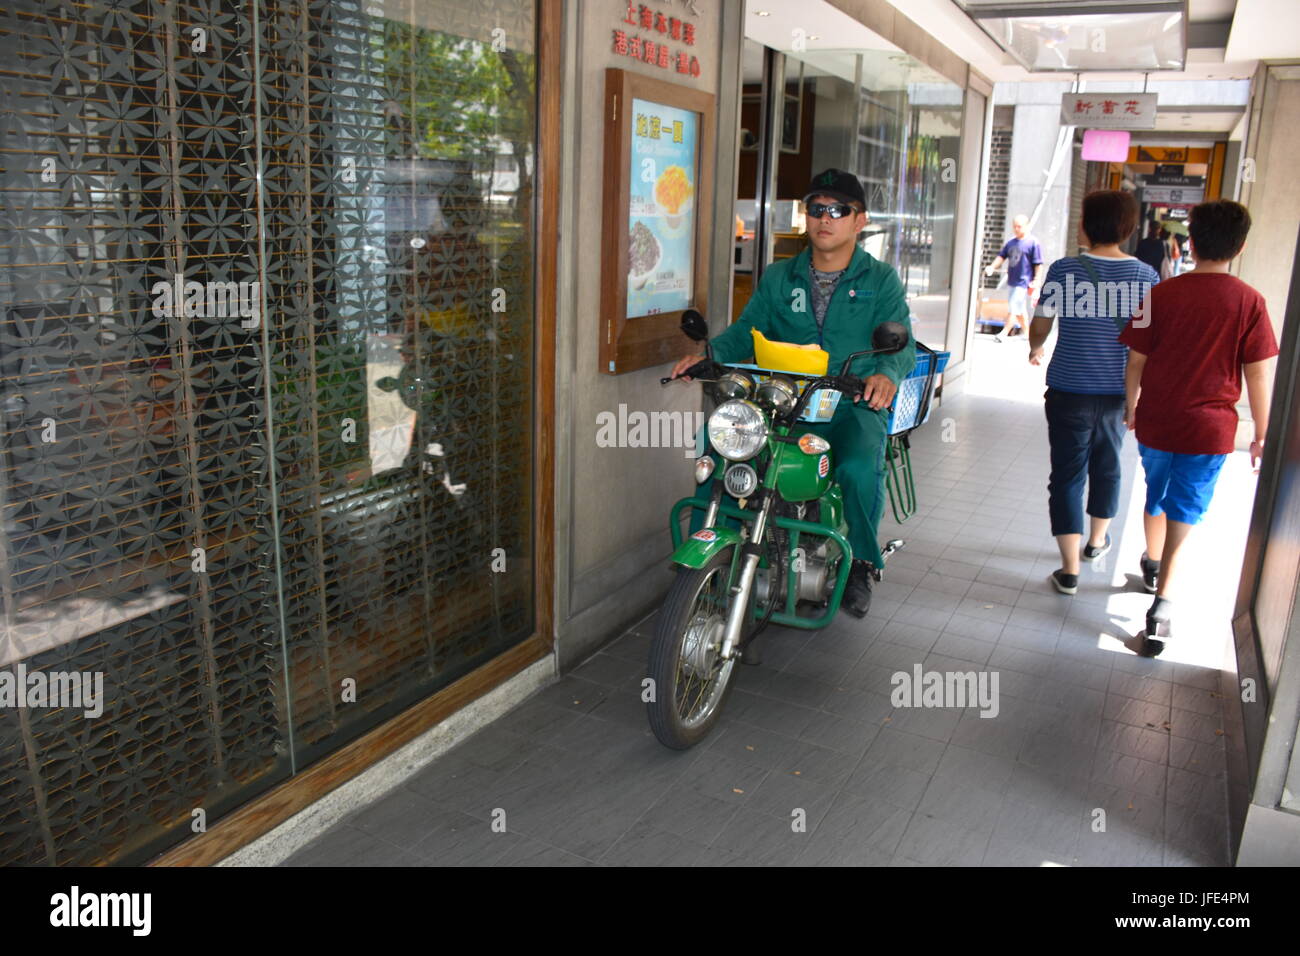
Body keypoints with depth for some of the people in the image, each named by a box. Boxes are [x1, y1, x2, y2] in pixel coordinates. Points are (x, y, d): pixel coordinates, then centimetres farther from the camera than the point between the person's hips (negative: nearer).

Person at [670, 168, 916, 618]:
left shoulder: (880, 280, 8)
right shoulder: (778, 278, 17)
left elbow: (903, 342, -4)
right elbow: (747, 329, 8)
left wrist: (887, 373, -29)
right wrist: (709, 354, -14)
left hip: (854, 406, -2)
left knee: (860, 468, -34)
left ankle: (860, 562, -4)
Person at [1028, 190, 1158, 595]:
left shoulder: (1064, 270, -10)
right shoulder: (1146, 276, -3)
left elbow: (1040, 326, -2)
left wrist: (1035, 350, 21)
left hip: (1069, 391, -3)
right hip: (1118, 393, 3)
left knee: (1068, 474, 3)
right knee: (1107, 467, 23)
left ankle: (1070, 570, 1)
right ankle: (1097, 540, 44)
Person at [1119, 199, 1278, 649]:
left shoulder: (1163, 293, -5)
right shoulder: (1249, 302, -9)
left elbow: (1137, 360, 0)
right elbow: (1258, 376, -6)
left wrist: (1132, 406, 16)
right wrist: (1262, 434, 4)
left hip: (1155, 422, 2)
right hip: (1209, 427, -2)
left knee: (1155, 497, 22)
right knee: (1184, 511, 3)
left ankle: (1152, 565, 44)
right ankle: (1163, 599, -9)